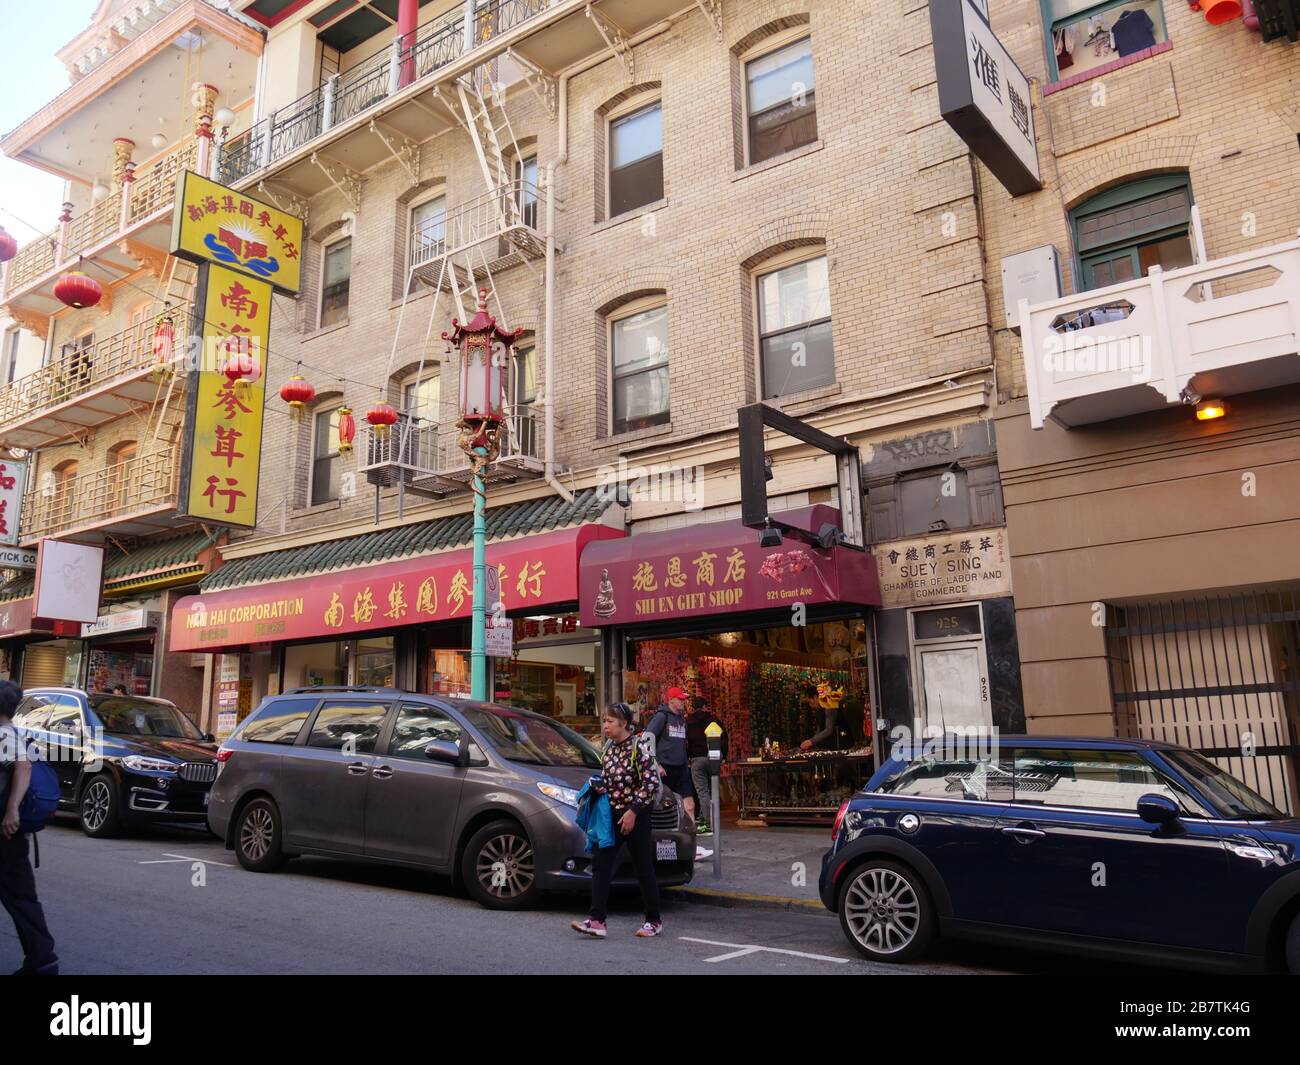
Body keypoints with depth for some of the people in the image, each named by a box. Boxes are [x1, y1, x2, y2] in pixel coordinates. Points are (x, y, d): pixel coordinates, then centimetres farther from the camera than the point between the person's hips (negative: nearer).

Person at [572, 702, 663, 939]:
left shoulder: (639, 745, -13)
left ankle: (654, 921, 18)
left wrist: (633, 811, -19)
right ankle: (597, 921, -3)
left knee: (643, 869, 4)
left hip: (635, 815, -7)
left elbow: (651, 782, -18)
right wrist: (597, 785, 0)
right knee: (600, 863, -3)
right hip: (612, 813, 7)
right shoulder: (609, 746, 9)